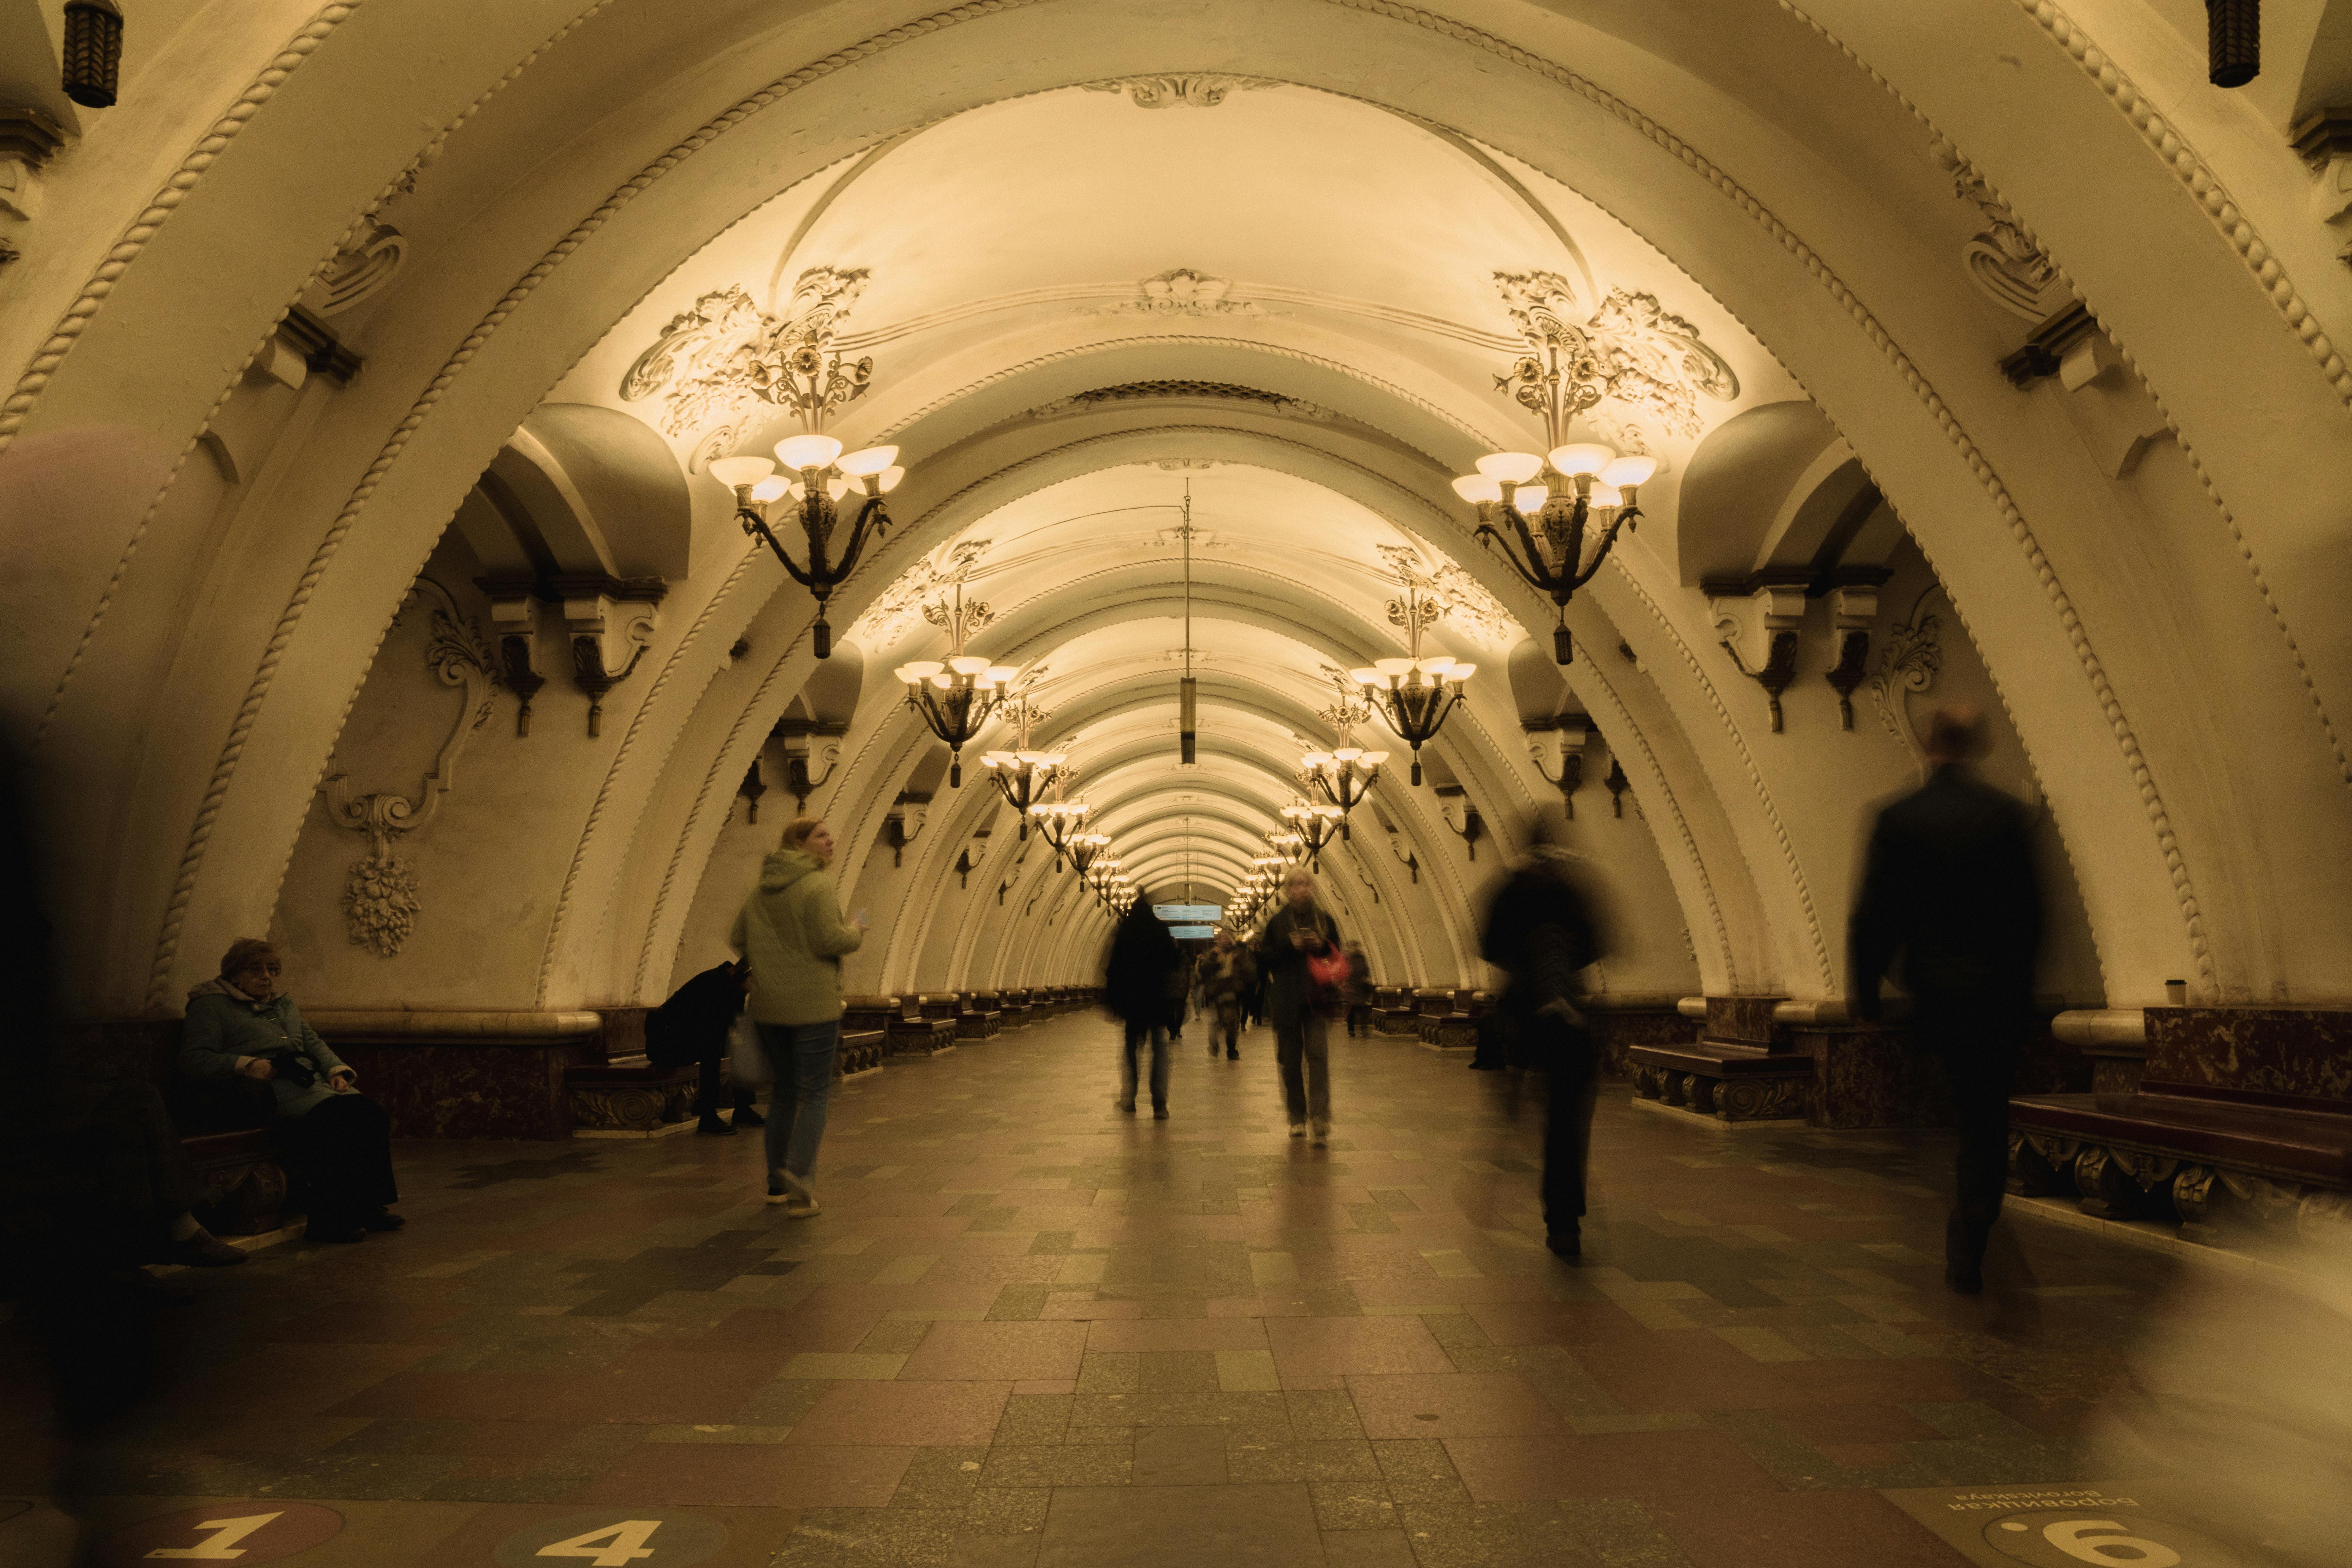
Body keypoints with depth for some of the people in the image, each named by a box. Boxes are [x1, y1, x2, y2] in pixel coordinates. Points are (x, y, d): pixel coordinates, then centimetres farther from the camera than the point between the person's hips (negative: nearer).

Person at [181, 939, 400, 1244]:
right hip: (269, 1085, -7)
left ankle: (371, 1205, -20)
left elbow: (313, 1042, 25)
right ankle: (330, 1219, -29)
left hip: (312, 1078, 7)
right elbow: (193, 1058, -3)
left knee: (371, 1113, -22)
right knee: (335, 1116, -33)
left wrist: (336, 1070, 4)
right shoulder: (211, 1005, 9)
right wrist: (245, 1065, -18)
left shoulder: (284, 1004, 30)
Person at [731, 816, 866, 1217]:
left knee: (783, 1092, 17)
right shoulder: (818, 886, -12)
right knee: (813, 1094, -2)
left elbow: (738, 940, 14)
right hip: (813, 1004, -7)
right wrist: (854, 932, -1)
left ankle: (778, 1183, 23)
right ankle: (799, 1180, -14)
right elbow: (829, 940, -20)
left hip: (769, 1005, 7)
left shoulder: (760, 891, 11)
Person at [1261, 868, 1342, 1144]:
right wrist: (1291, 946, -13)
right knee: (1291, 1059, 4)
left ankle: (1321, 1119, -15)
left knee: (1318, 1055, -12)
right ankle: (1297, 1117, 16)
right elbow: (1268, 960, 1)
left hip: (1318, 999, 0)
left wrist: (1321, 946, -9)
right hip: (1287, 1001, 0)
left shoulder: (1325, 921, 9)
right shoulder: (1277, 923, 6)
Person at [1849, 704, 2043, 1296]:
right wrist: (2022, 980, 12)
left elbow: (1872, 917, -5)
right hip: (1997, 990, 0)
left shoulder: (1895, 819, -4)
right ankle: (1967, 1250, 5)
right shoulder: (2005, 814, -4)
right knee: (1987, 1121, 7)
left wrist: (1865, 995, 3)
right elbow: (2030, 910, -1)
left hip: (1928, 992, 0)